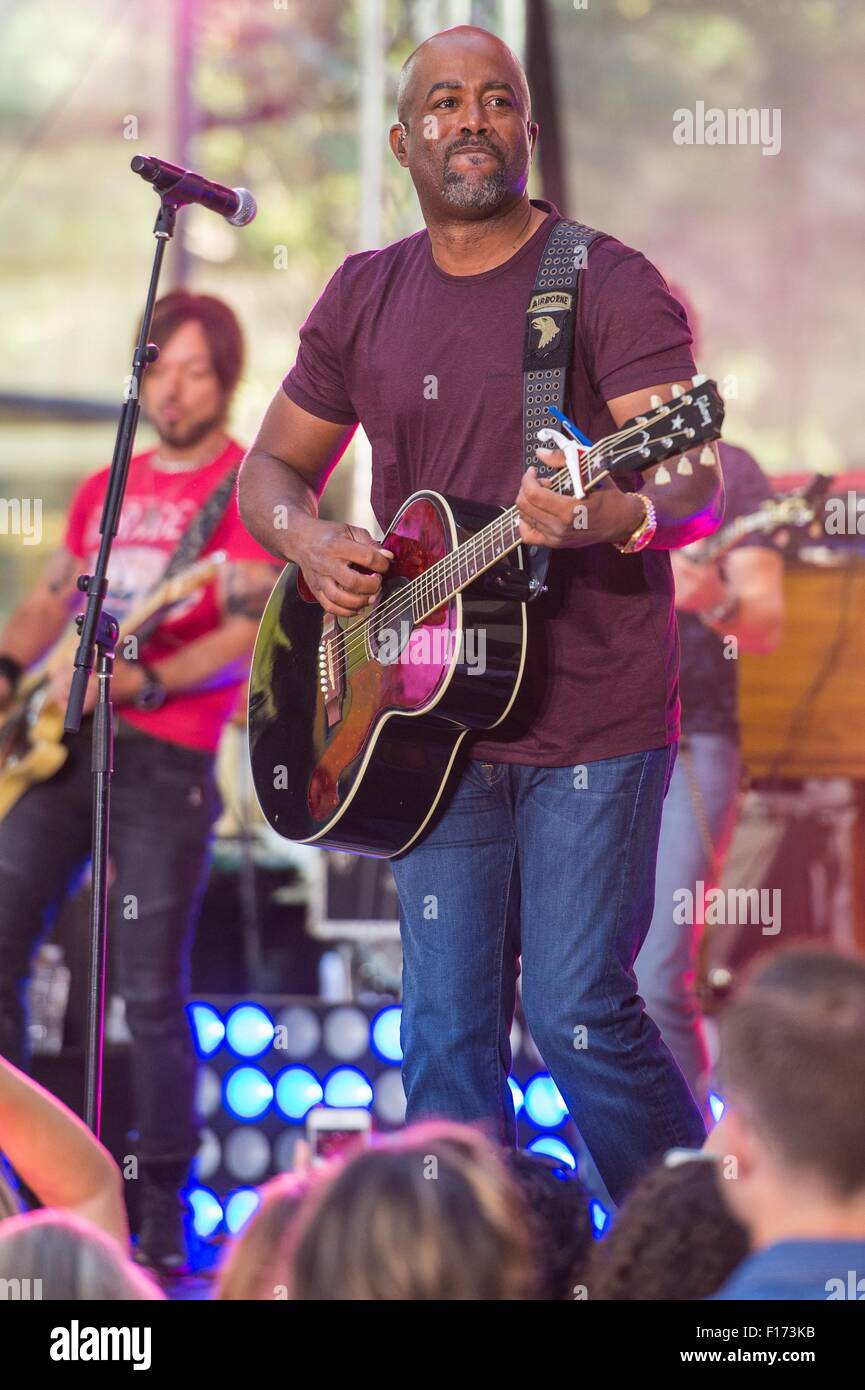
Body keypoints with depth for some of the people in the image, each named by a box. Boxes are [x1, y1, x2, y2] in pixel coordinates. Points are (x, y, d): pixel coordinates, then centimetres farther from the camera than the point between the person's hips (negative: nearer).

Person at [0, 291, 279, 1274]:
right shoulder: (105, 488, 17)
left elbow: (247, 638, -12)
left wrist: (143, 682, -25)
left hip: (165, 756, -6)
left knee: (151, 990, -6)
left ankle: (163, 1210, 2)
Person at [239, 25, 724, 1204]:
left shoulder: (609, 286, -7)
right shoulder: (365, 298, 10)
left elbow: (697, 485, -17)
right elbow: (272, 467, 17)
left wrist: (613, 518, -39)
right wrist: (308, 540, -6)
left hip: (590, 718, -5)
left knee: (579, 1013, -6)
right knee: (446, 1030, 5)